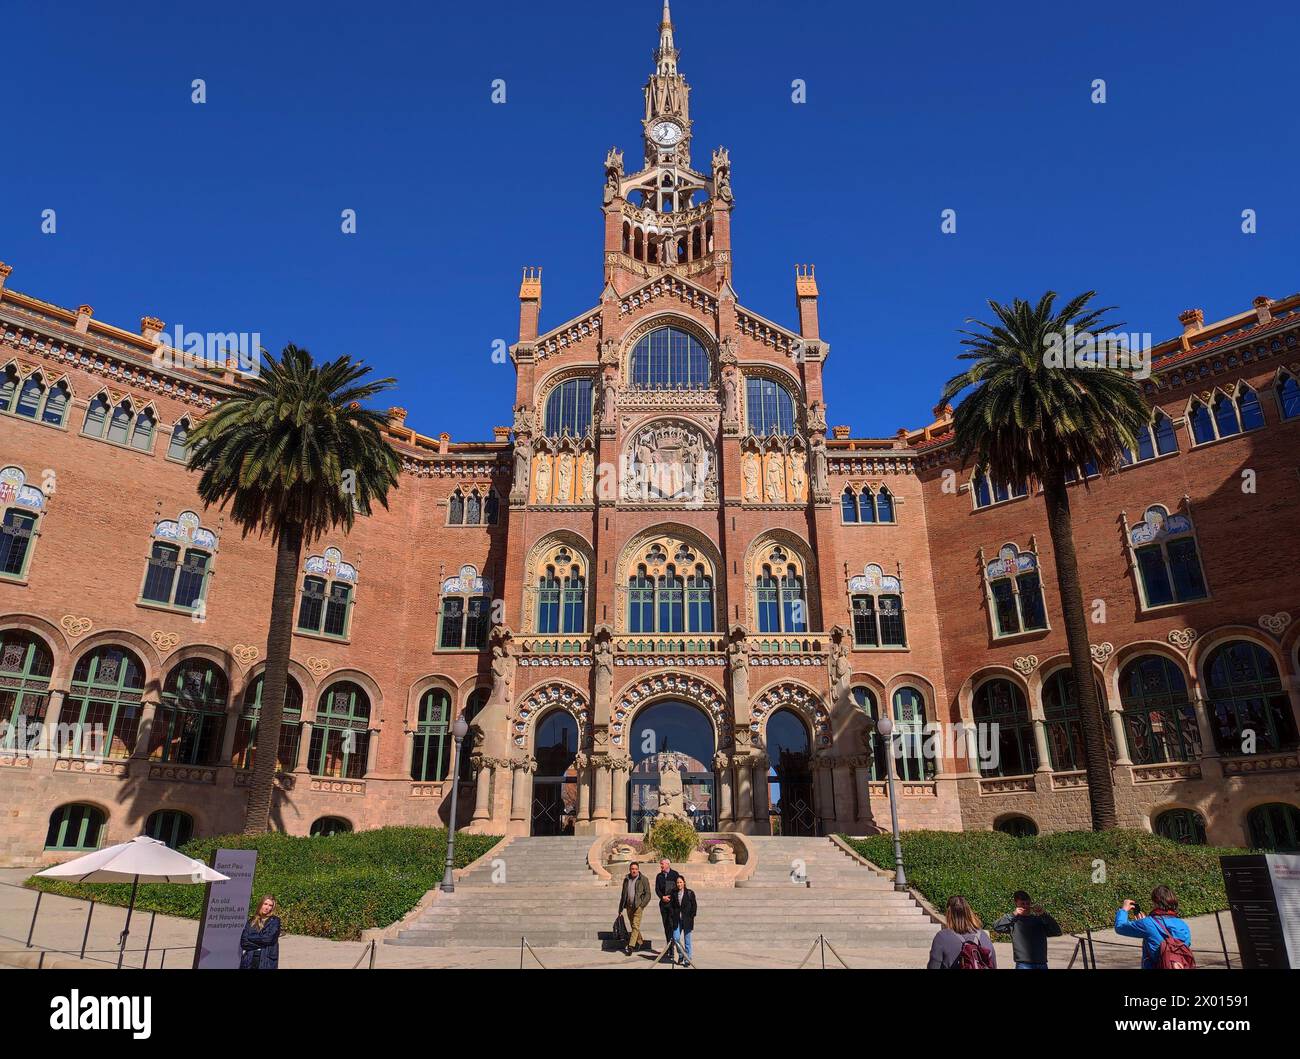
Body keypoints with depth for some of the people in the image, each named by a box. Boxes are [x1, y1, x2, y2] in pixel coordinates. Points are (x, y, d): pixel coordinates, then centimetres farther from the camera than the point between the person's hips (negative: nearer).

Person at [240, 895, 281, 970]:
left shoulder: (274, 921, 5)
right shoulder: (252, 921, 12)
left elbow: (268, 938, -7)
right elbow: (243, 941, 3)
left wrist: (250, 938, 0)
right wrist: (260, 943, -8)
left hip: (266, 960, -3)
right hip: (249, 960, 3)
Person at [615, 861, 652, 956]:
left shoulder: (643, 879, -2)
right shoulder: (626, 879, 11)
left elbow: (647, 894, -3)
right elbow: (623, 894, 17)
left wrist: (642, 904, -14)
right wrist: (620, 908, 16)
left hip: (638, 906, -5)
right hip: (629, 906, 5)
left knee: (635, 926, -11)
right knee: (633, 926, 13)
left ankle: (630, 947, -14)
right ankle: (639, 941, 30)